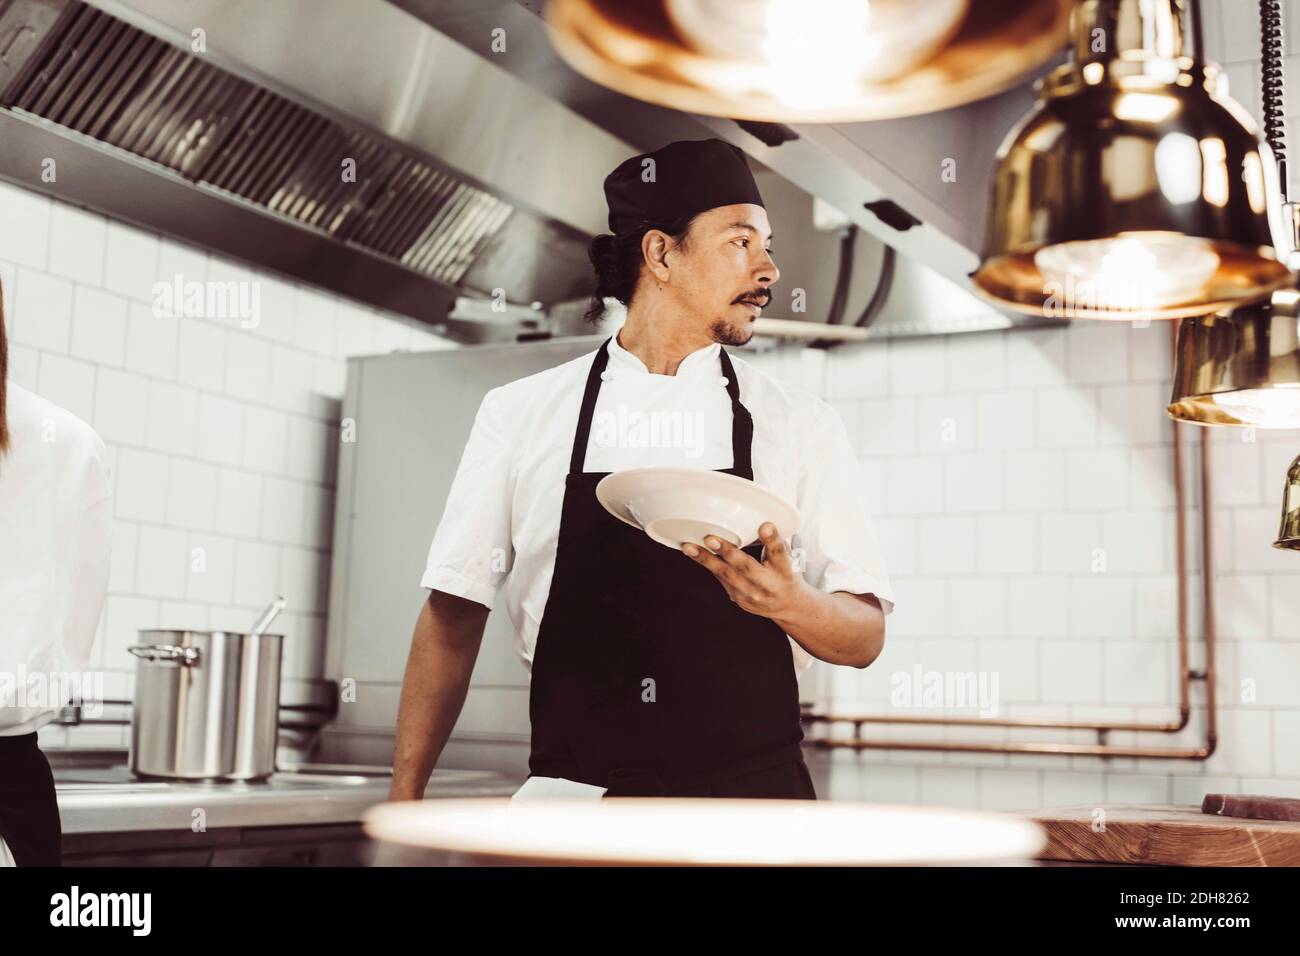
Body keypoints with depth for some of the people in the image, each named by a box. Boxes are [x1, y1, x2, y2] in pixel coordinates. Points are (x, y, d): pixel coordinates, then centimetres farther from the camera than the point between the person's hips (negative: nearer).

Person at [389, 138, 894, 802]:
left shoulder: (804, 426, 2)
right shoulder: (519, 415, 0)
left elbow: (864, 637, 1)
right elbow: (454, 611, 3)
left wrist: (793, 603, -21)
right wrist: (405, 800, 0)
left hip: (753, 793, 1)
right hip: (570, 794, 0)